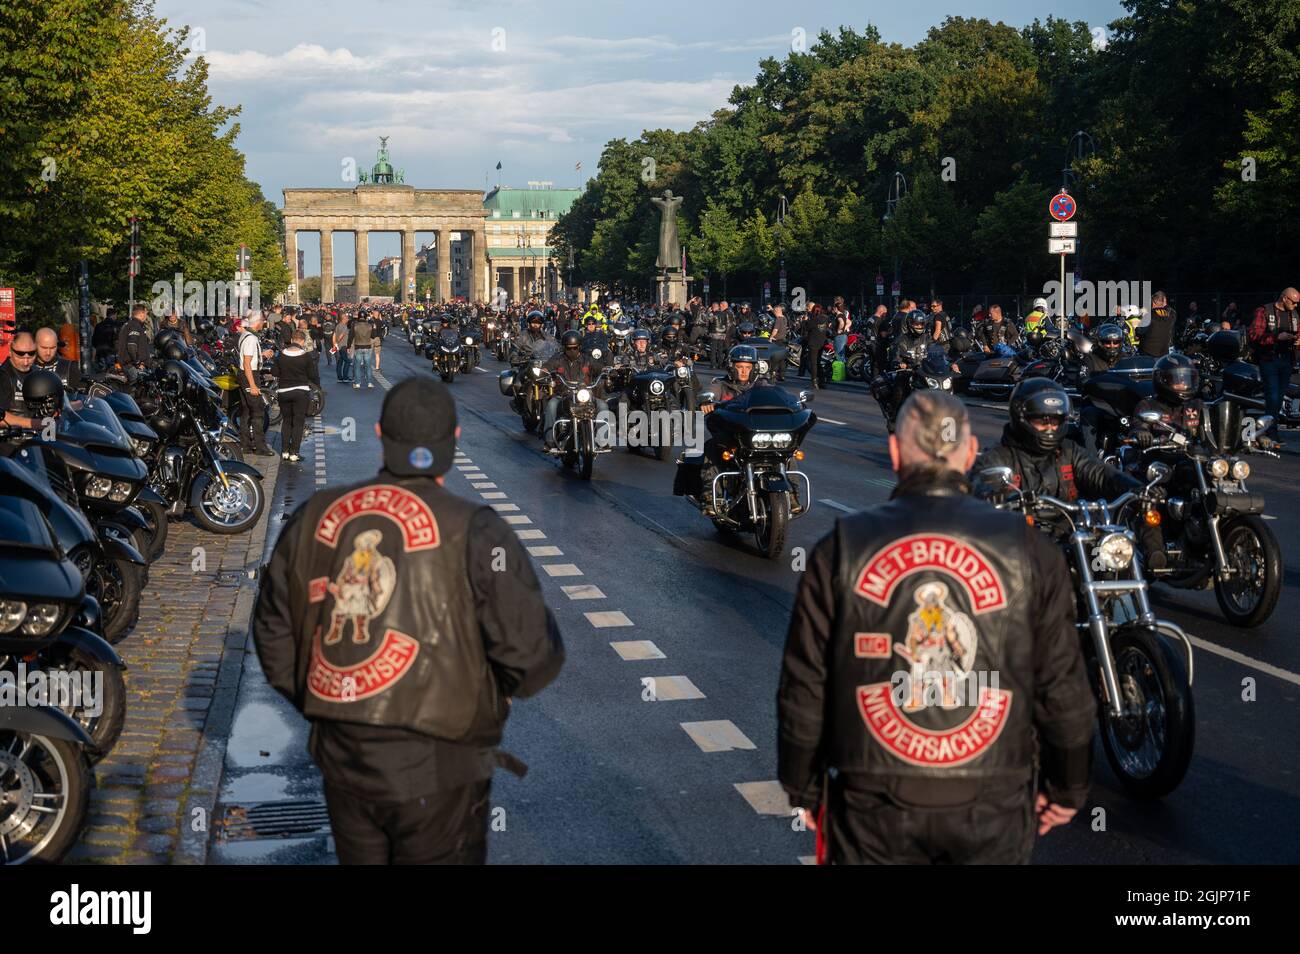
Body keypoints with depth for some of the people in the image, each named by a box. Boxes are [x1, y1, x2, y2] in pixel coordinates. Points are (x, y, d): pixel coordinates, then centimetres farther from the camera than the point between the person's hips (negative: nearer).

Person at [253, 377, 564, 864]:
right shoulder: (474, 532, -14)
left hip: (342, 763, 5)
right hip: (436, 771, -4)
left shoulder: (315, 516, 1)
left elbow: (274, 633, 9)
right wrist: (498, 694, 5)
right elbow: (532, 654, -16)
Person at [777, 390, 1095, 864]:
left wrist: (802, 786, 11)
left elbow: (804, 686, -1)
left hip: (873, 805, 0)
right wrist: (1067, 787, 15)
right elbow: (1063, 687, 1)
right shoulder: (1027, 549, -3)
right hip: (992, 807, 1)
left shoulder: (843, 546, -4)